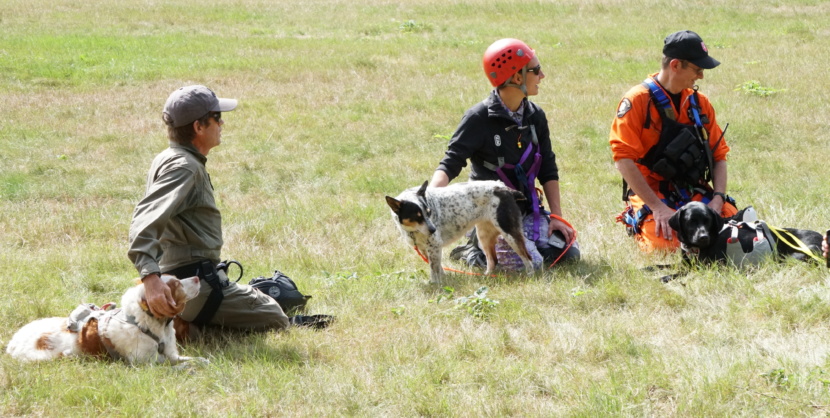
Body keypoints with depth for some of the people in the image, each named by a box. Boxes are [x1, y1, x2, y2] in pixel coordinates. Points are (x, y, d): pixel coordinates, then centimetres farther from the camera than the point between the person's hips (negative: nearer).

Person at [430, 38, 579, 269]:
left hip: (527, 209, 6)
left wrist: (556, 216, 2)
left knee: (568, 254, -10)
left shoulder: (536, 116, 5)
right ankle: (474, 253, 3)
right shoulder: (480, 118, -14)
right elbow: (450, 165, -17)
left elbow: (548, 170, 11)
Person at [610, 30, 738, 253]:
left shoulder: (699, 102, 11)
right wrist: (658, 207, -22)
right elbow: (624, 159, -15)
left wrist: (718, 199, -6)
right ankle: (638, 225, 5)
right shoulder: (638, 101, -8)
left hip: (696, 192, 5)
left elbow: (718, 155, 13)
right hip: (652, 193, -5)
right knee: (668, 244, -30)